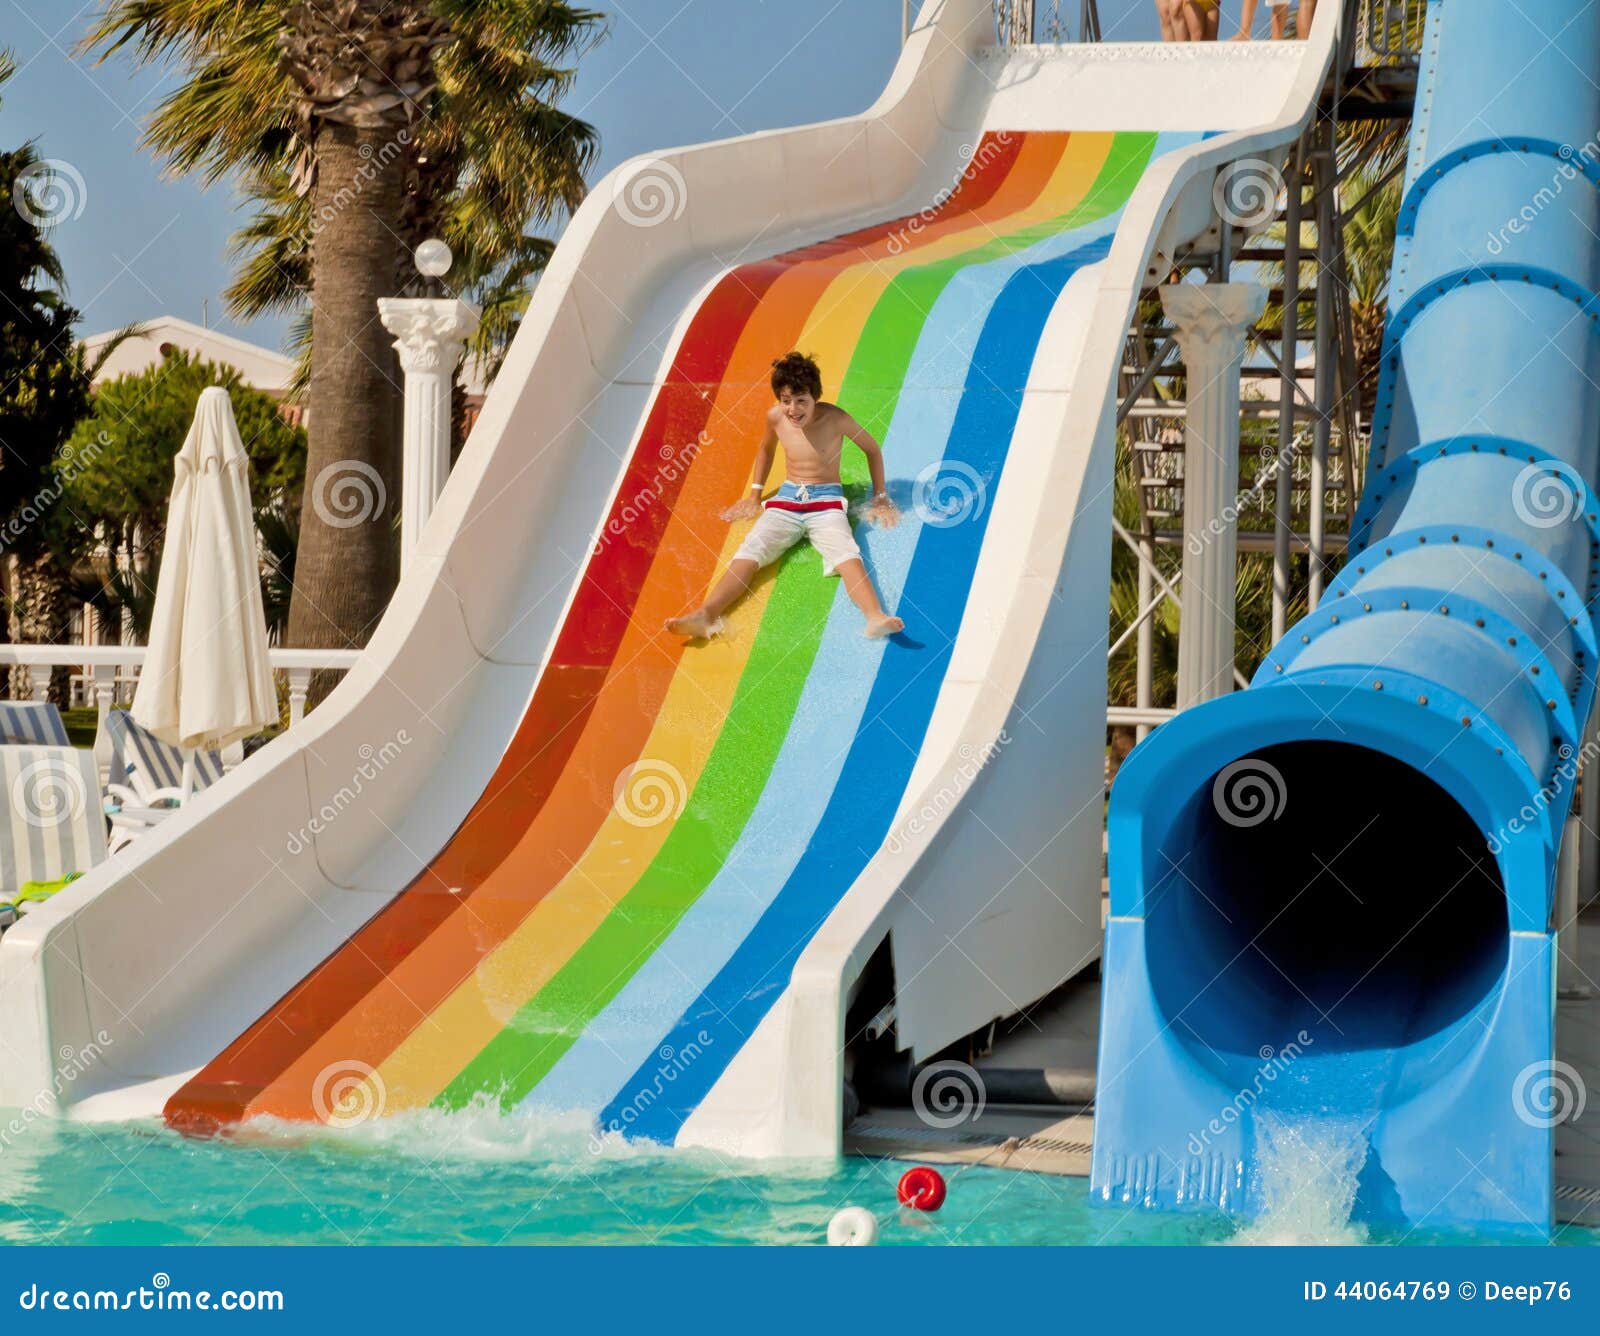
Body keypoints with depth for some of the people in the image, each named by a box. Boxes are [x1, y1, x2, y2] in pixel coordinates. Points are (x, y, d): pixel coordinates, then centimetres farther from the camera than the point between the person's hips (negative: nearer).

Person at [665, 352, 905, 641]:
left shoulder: (835, 418, -10)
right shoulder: (776, 417, 0)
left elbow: (872, 449, 6)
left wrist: (880, 497, 9)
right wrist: (754, 494, 26)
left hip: (826, 501, -3)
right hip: (787, 498, 3)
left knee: (846, 554, -33)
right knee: (749, 551, -21)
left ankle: (876, 617, -56)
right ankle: (705, 615, -39)